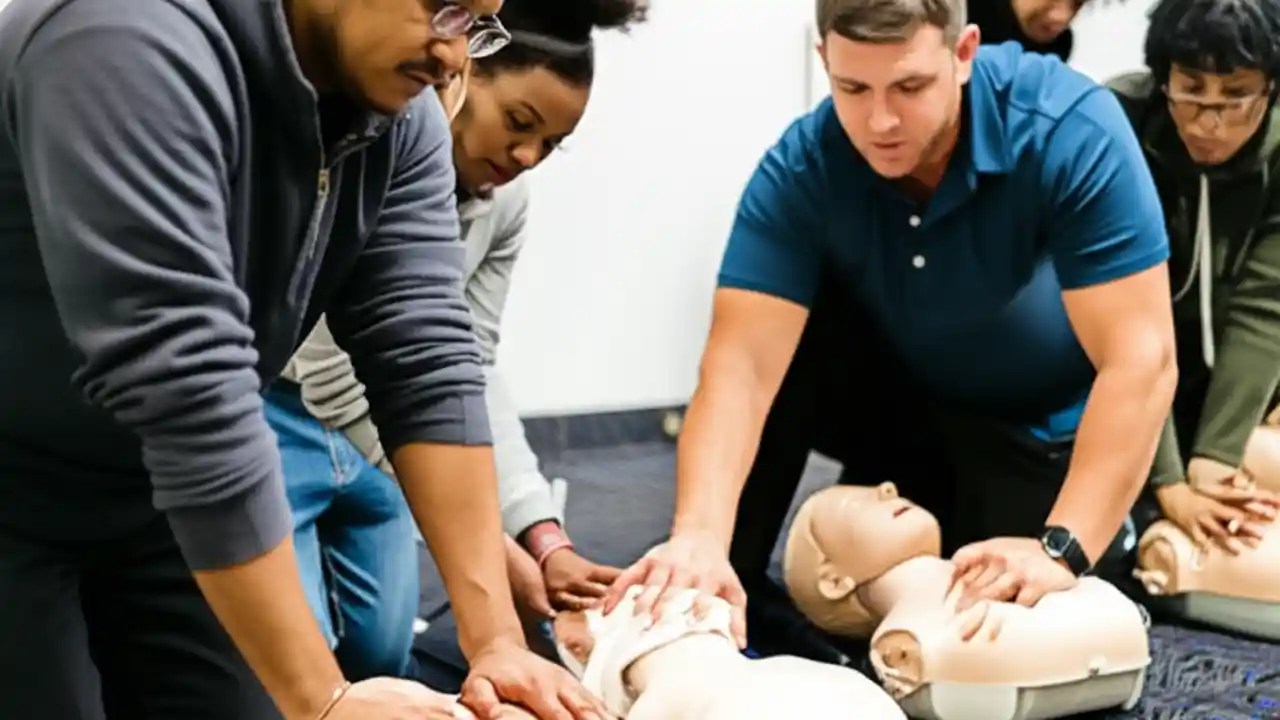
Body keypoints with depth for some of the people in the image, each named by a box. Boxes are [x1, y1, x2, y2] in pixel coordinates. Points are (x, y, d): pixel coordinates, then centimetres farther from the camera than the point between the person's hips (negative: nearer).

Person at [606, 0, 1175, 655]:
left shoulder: (1071, 131, -29)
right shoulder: (801, 168, -23)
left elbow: (1139, 360, -32)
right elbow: (742, 362, -31)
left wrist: (1063, 549, -41)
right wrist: (700, 536, -48)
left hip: (1036, 428, -2)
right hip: (901, 401, 2)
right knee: (777, 341, -24)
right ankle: (705, 595, -9)